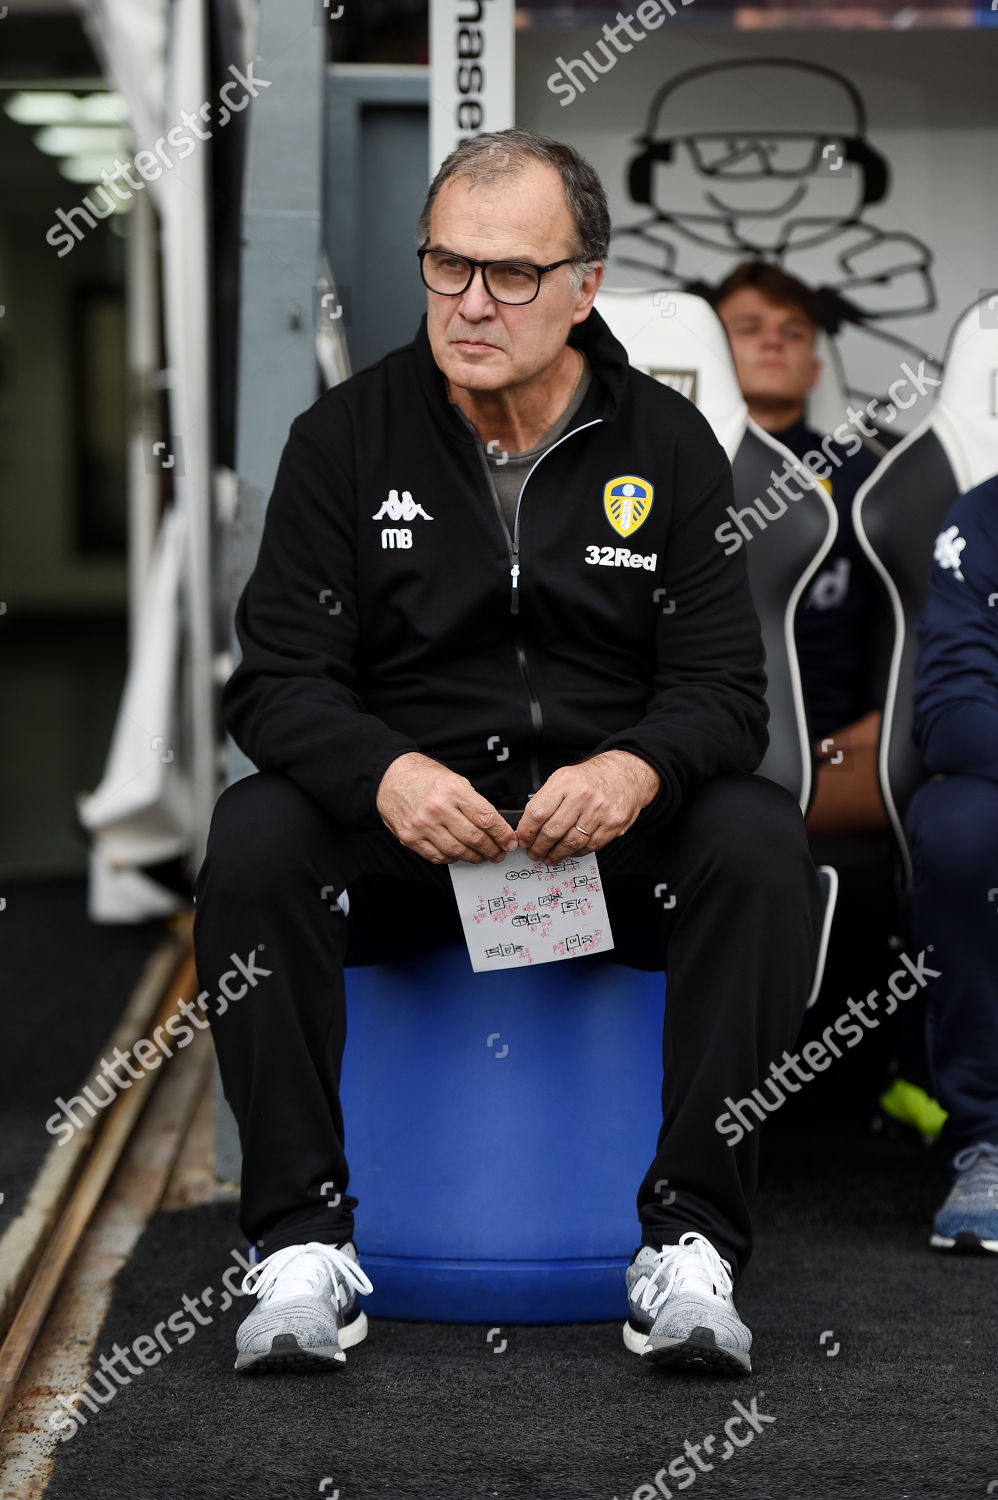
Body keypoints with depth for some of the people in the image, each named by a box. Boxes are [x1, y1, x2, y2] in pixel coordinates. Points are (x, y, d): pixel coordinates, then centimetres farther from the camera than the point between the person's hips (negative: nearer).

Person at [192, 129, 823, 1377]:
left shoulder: (668, 445, 3)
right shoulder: (346, 435, 1)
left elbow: (723, 688, -2)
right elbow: (277, 678, -5)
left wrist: (636, 769, -27)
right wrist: (386, 773, -28)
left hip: (610, 821, 0)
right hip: (400, 817, 0)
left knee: (761, 841, -30)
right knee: (251, 838, -31)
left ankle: (689, 1236, -25)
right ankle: (304, 1236, -24)